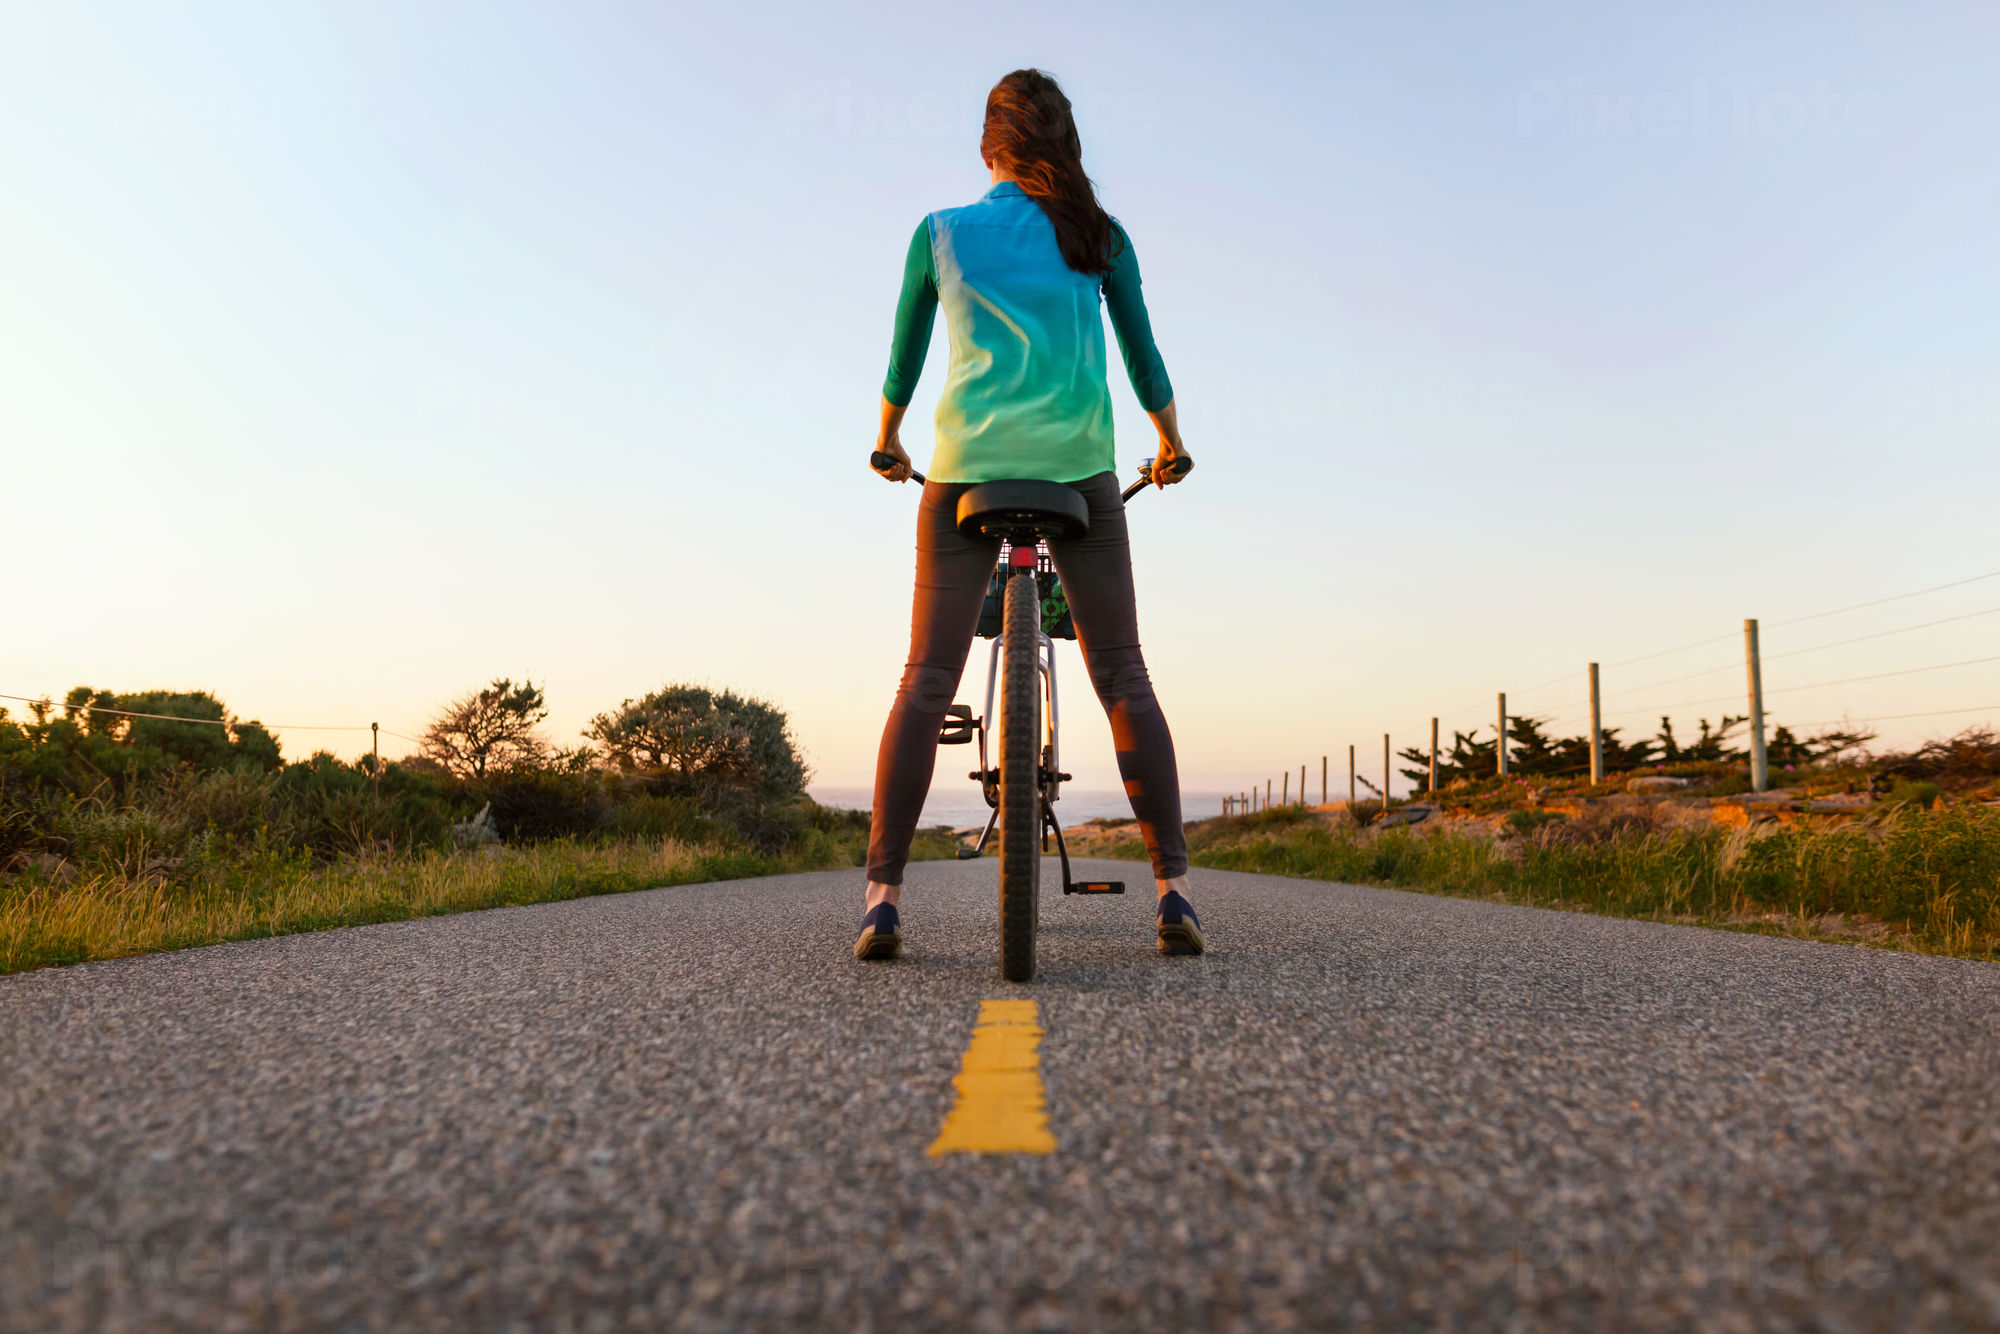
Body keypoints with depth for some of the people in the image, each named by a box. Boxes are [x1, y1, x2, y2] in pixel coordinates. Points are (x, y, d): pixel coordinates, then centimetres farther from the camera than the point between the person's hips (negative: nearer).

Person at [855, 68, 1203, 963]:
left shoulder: (940, 234, 10)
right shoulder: (1097, 236, 10)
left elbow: (904, 357, 17)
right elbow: (1143, 356, 16)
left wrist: (887, 439, 34)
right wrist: (1171, 441, 32)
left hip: (966, 467, 0)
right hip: (1080, 469, 1)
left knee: (925, 681, -1)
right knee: (1123, 677, 3)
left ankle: (883, 894, -7)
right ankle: (1174, 887, 0)